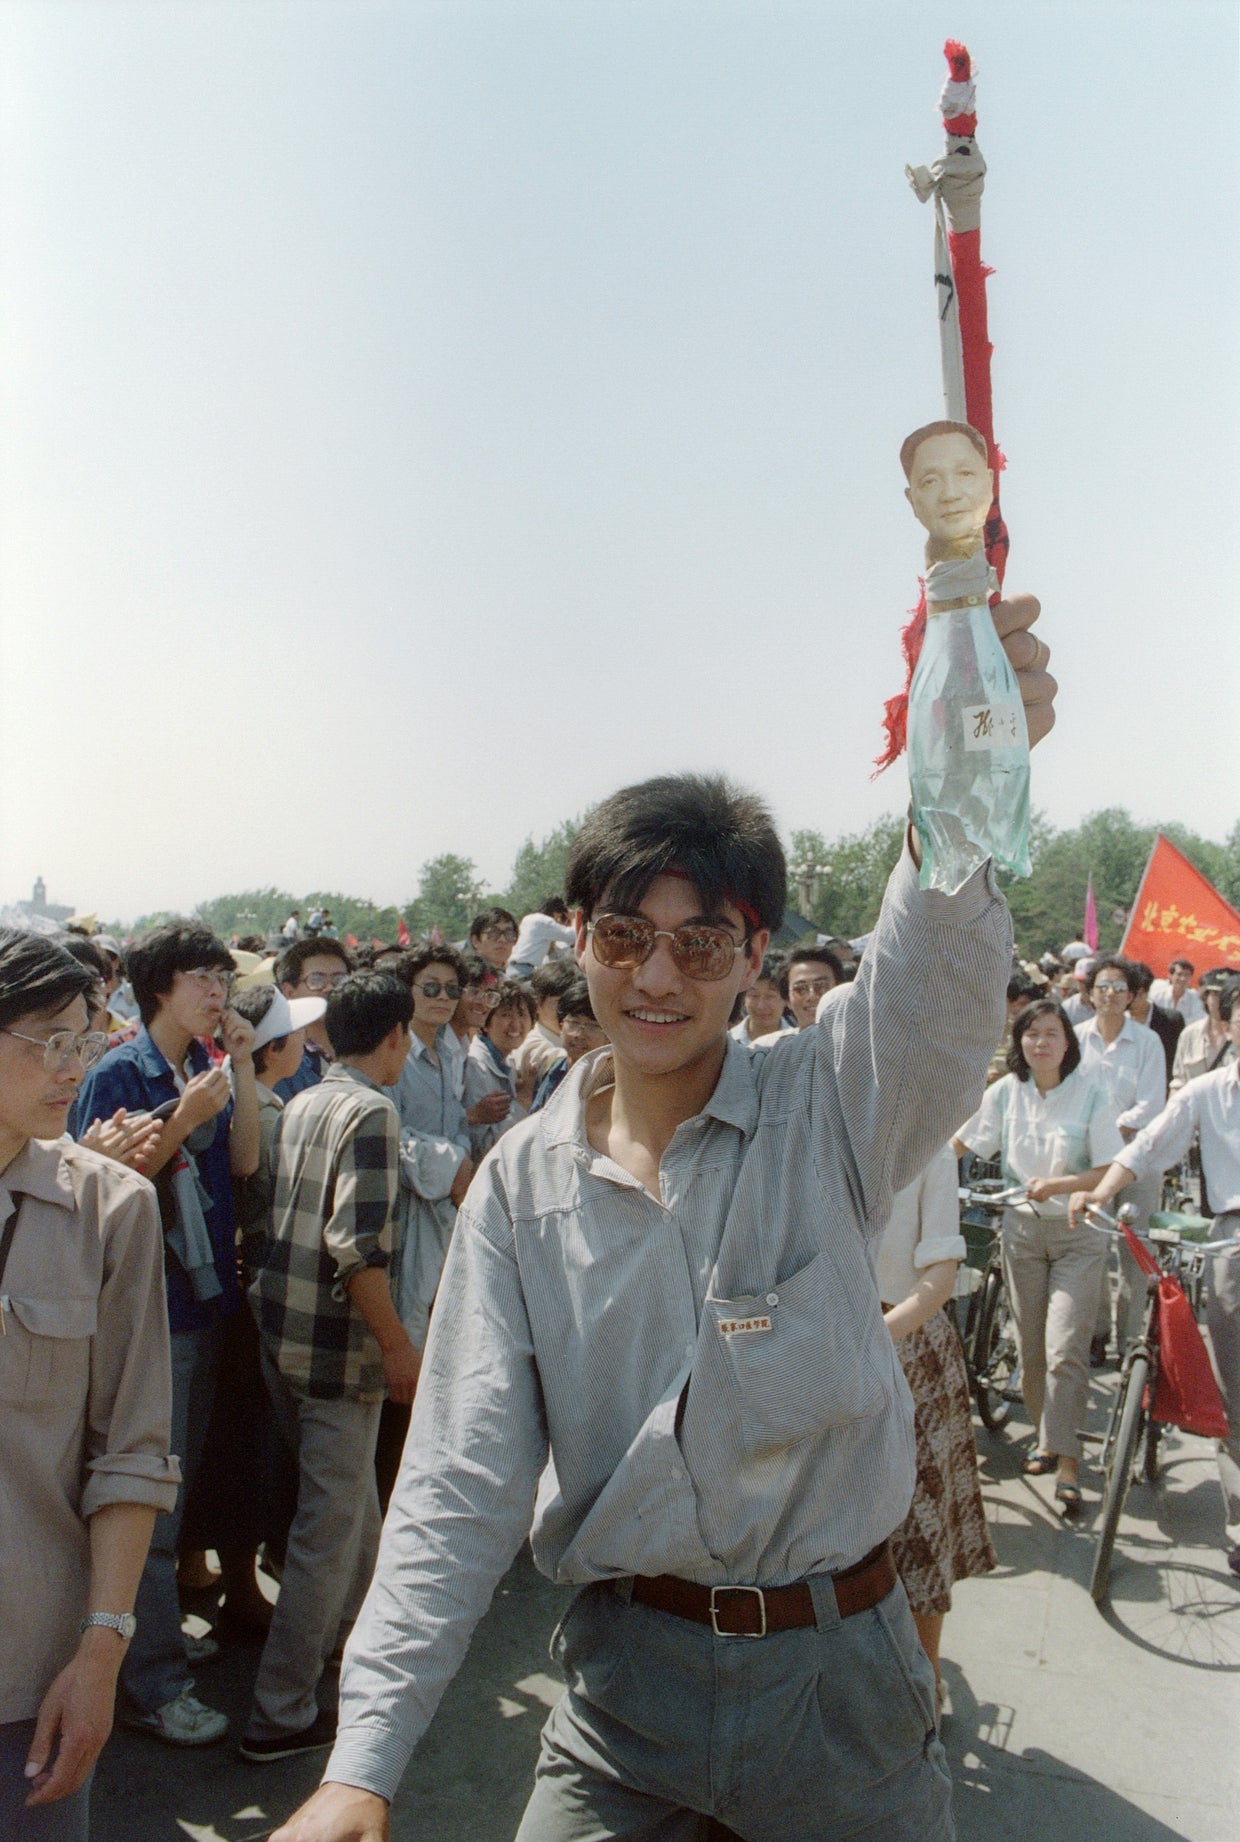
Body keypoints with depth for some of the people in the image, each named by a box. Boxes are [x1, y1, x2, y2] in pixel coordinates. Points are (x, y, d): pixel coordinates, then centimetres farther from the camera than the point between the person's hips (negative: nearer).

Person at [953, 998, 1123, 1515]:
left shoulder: (1090, 1092, -10)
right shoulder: (1005, 1091, -2)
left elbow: (1109, 1170, -10)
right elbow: (960, 1143, 9)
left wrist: (1057, 1186, -22)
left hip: (1078, 1232, -3)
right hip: (1023, 1227, 3)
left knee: (1065, 1348, -12)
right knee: (1030, 1346, 10)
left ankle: (1066, 1459, -5)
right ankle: (1044, 1436, 29)